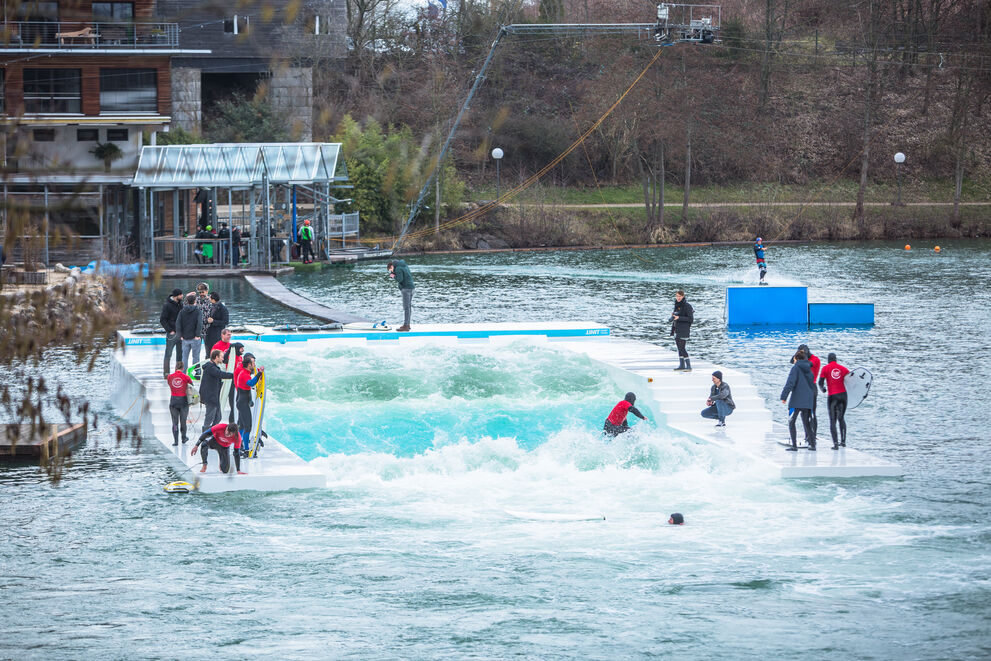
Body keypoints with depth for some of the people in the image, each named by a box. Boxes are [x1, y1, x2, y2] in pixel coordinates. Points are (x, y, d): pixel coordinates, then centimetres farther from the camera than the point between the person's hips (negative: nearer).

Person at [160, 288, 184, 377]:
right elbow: (162, 320, -12)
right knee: (168, 354, -3)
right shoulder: (167, 305, -12)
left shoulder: (180, 303, 8)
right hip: (172, 333, -7)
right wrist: (170, 330, -15)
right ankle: (166, 373, 0)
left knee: (180, 353, 10)